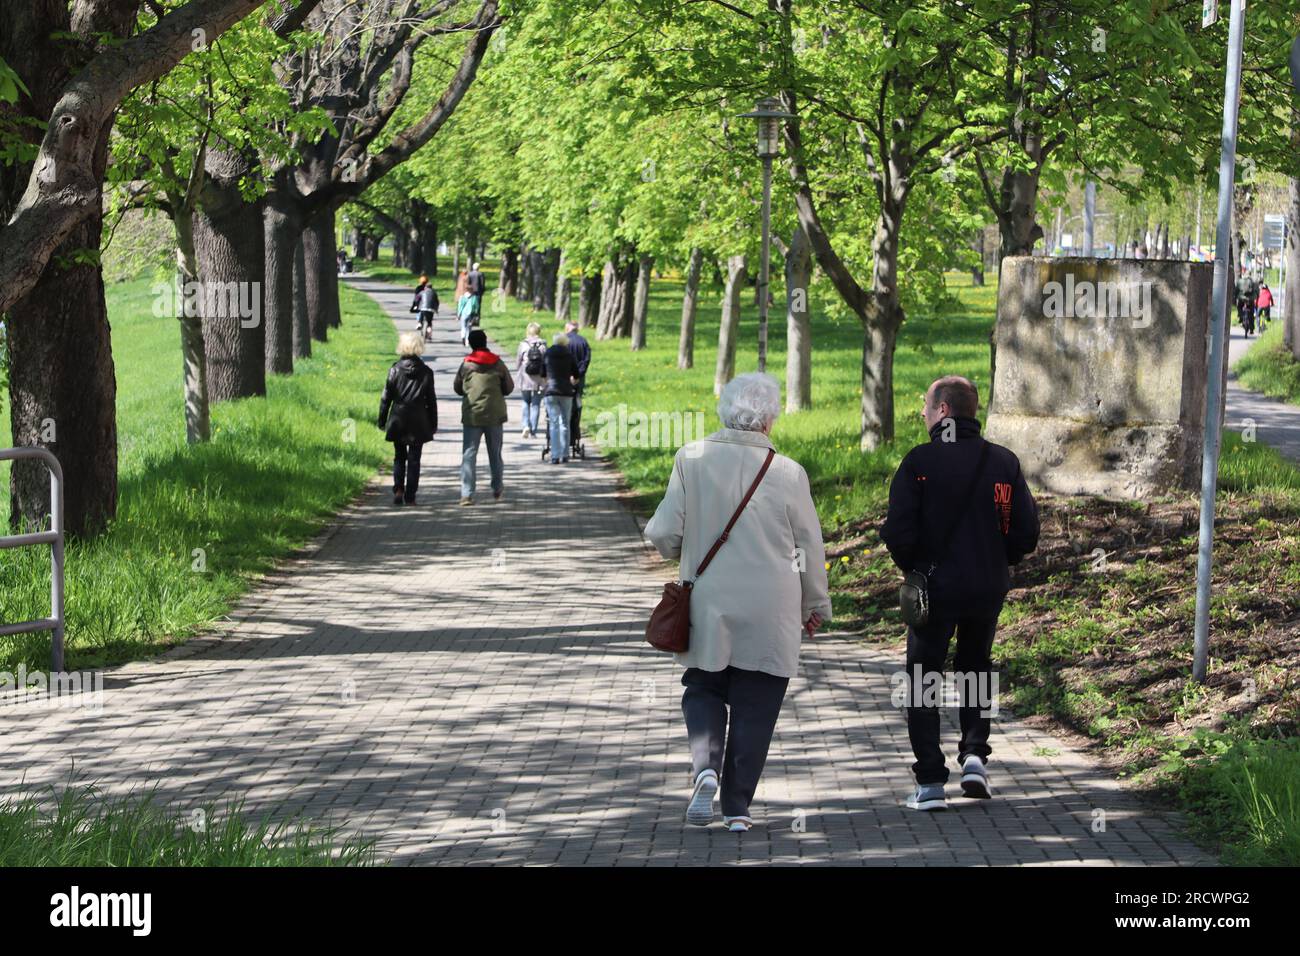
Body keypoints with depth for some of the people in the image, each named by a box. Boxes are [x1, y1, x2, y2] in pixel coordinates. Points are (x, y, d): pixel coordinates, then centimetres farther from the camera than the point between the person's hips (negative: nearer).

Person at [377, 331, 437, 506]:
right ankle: (410, 496, 3)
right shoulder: (426, 372, -3)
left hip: (398, 420, 0)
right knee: (414, 459, 6)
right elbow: (431, 400, 2)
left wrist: (382, 420, 7)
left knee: (399, 457, 14)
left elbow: (386, 397, -1)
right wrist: (433, 424, 10)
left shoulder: (395, 369, -4)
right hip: (418, 421, 0)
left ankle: (398, 490, -3)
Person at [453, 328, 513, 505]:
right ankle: (497, 489, 27)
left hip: (472, 415, -1)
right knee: (495, 454, 16)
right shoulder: (498, 364, -1)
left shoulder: (466, 365, -3)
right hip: (494, 415, 1)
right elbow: (509, 387, 4)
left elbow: (457, 388, 6)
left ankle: (467, 494, -13)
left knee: (468, 454, -2)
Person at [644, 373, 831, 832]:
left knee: (703, 690, 18)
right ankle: (737, 807, 9)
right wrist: (815, 605, 17)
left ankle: (705, 765, -8)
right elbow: (810, 548, 2)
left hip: (707, 606, 1)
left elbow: (663, 533, -6)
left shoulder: (691, 459, -7)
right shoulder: (788, 472, -7)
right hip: (770, 614, -1)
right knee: (754, 706, 9)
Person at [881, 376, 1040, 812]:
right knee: (976, 669, 24)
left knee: (923, 680, 8)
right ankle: (974, 753, 8)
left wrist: (912, 569, 4)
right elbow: (1026, 534, 0)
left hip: (933, 586, -3)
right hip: (988, 589, 3)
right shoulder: (1004, 462, 0)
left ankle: (931, 783, 3)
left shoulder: (920, 461, -11)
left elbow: (898, 533, -15)